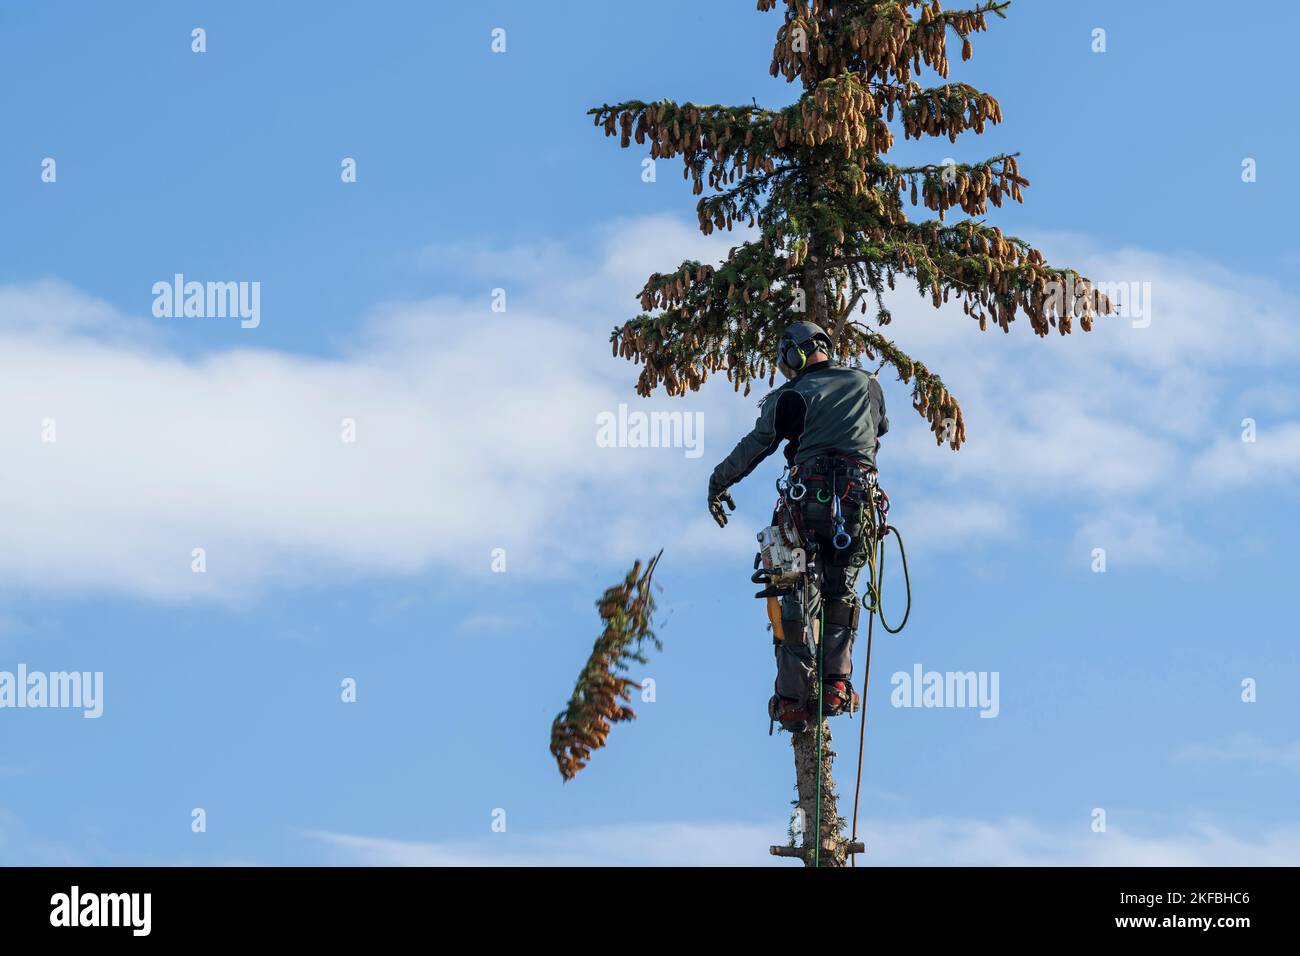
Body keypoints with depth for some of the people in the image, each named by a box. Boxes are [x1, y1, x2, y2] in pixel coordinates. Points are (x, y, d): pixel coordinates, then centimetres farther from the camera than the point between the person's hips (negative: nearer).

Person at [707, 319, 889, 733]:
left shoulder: (793, 395, 5)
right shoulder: (867, 384, 17)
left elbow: (755, 445, 7)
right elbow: (882, 427, 35)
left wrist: (718, 483, 20)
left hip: (809, 501, -3)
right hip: (858, 502, 3)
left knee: (799, 598, 2)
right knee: (840, 594, 18)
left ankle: (792, 699, -2)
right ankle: (836, 683, 5)